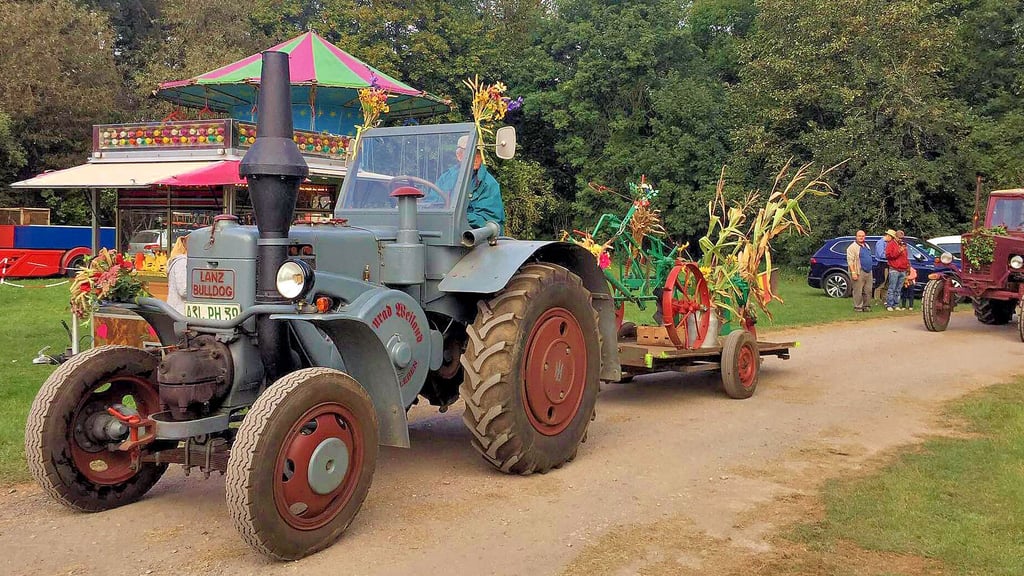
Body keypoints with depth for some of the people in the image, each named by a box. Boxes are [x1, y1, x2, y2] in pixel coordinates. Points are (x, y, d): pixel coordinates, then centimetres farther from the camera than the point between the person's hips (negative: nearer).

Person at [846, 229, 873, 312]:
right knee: (858, 291, -7)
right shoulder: (853, 247, -6)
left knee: (868, 291, 6)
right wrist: (853, 272, -20)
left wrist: (870, 270, 20)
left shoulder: (866, 245, 19)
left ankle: (866, 306, 13)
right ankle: (858, 307, -4)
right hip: (859, 272, -8)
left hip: (868, 272, 8)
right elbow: (850, 261, -13)